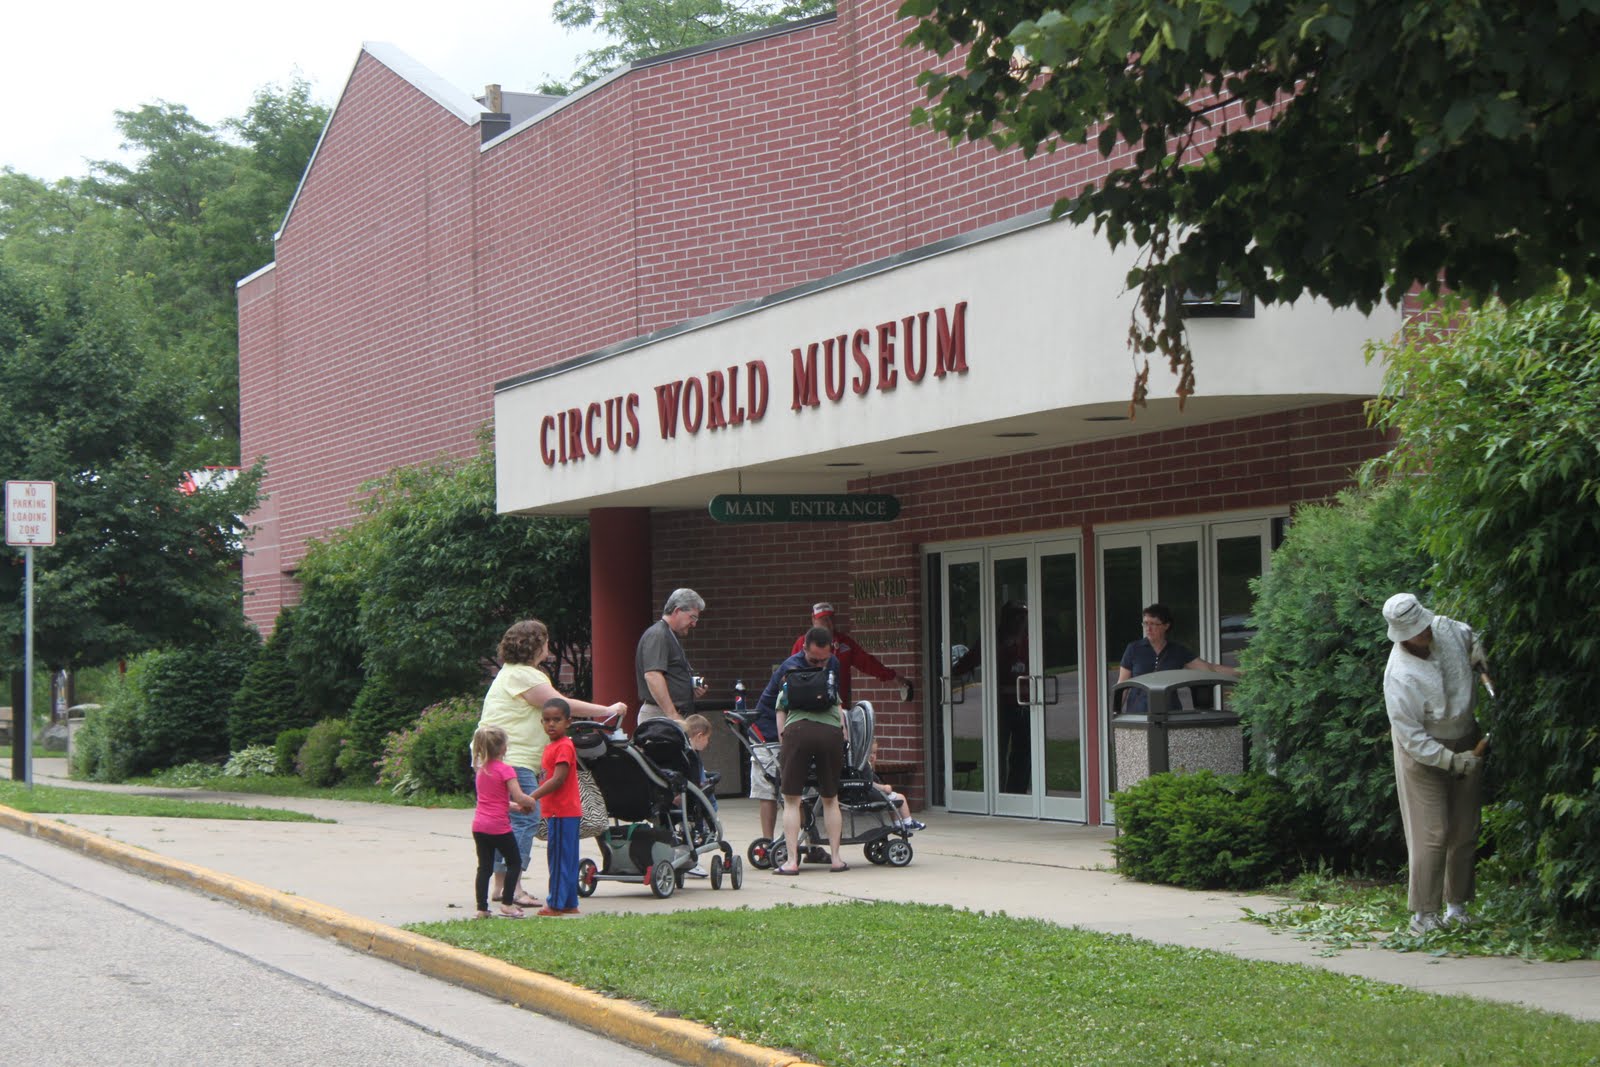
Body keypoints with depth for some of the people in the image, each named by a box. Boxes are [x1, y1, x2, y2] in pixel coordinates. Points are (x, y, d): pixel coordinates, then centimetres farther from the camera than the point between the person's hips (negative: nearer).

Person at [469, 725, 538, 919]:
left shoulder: (481, 769, 12)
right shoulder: (505, 770, -11)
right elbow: (519, 797, -18)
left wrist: (517, 806, 21)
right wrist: (531, 802, 2)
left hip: (479, 825, 6)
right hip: (498, 826, -6)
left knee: (484, 867, 8)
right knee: (514, 863, 9)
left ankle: (482, 908, 5)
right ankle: (507, 903, 4)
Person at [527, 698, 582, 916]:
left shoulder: (564, 747, -14)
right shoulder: (551, 747, 17)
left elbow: (558, 779, -22)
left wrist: (532, 798, -24)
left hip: (563, 813, -10)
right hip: (556, 812, 10)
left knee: (560, 858, -6)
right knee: (561, 858, 13)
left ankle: (557, 904, -3)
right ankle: (569, 903, 18)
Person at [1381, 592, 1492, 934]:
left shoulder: (1446, 629, -10)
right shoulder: (1399, 677, -29)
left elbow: (1470, 638, 18)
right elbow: (1411, 737, -25)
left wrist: (1484, 668, 2)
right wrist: (1451, 761, -25)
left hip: (1466, 743, 7)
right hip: (1423, 755, -7)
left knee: (1464, 831, 9)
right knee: (1430, 835, -10)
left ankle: (1457, 906, 18)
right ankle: (1423, 914, -4)